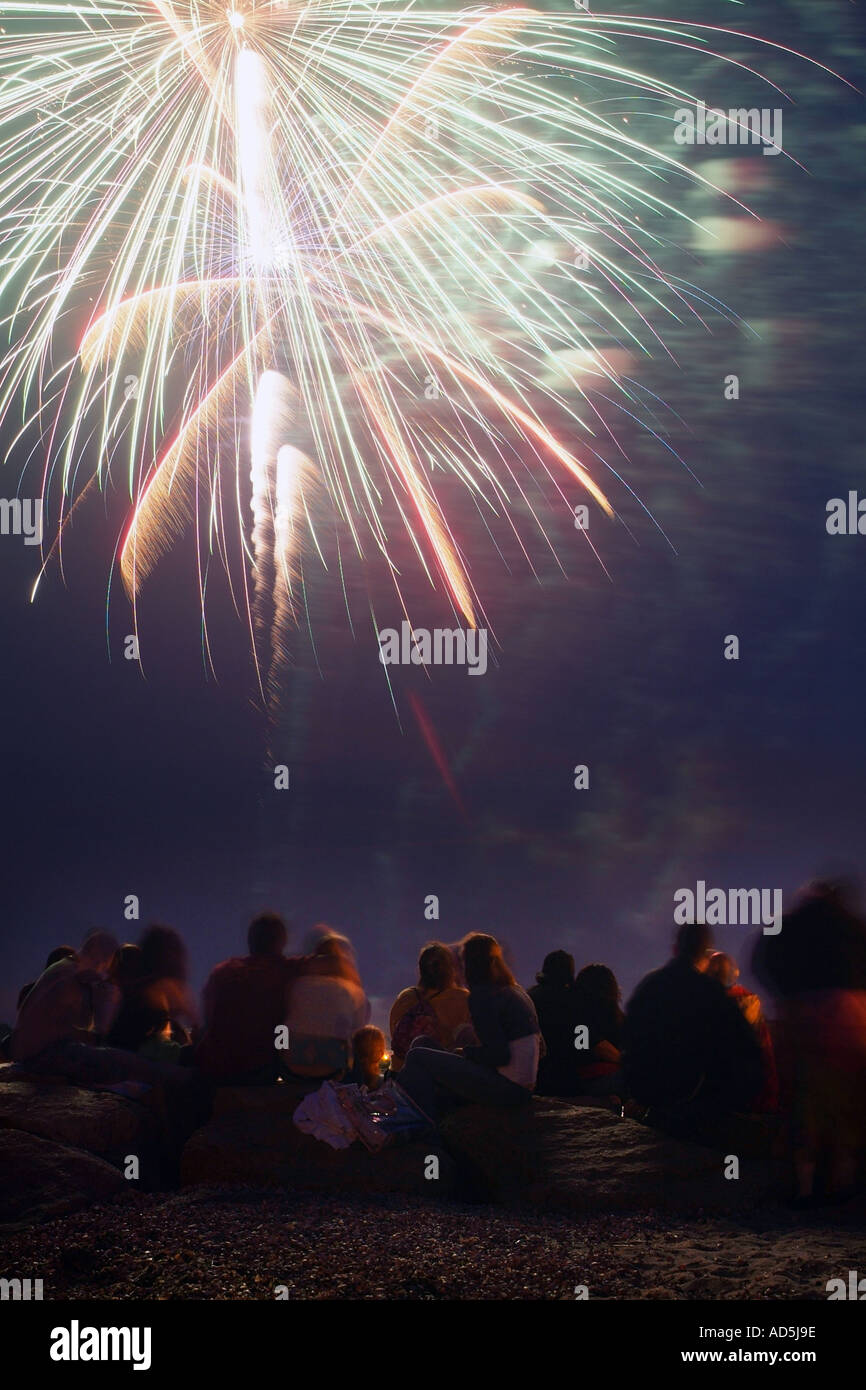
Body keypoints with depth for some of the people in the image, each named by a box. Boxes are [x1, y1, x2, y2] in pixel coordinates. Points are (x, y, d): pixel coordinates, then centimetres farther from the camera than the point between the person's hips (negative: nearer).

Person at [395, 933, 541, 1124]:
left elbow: (498, 1055, -19)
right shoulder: (515, 991, 14)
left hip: (507, 1088, -10)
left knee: (417, 1056, -5)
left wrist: (466, 1052, 0)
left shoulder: (481, 996, -13)